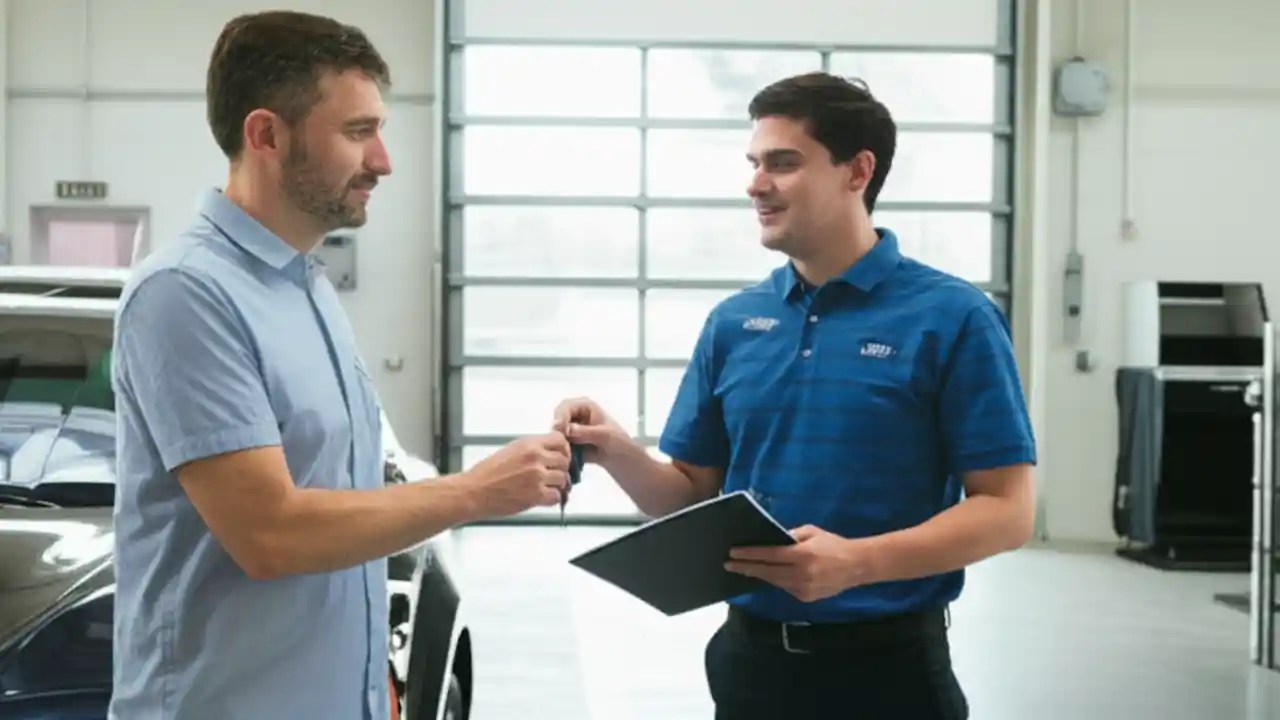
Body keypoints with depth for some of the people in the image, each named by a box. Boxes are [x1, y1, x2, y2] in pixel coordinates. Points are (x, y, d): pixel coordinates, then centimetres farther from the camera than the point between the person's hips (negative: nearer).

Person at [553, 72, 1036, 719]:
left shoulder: (953, 318, -8)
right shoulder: (733, 322, 6)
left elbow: (1007, 511, -11)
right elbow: (695, 497, 10)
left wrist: (856, 562, -23)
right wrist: (620, 455, -10)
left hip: (888, 663, -4)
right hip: (750, 654, 4)